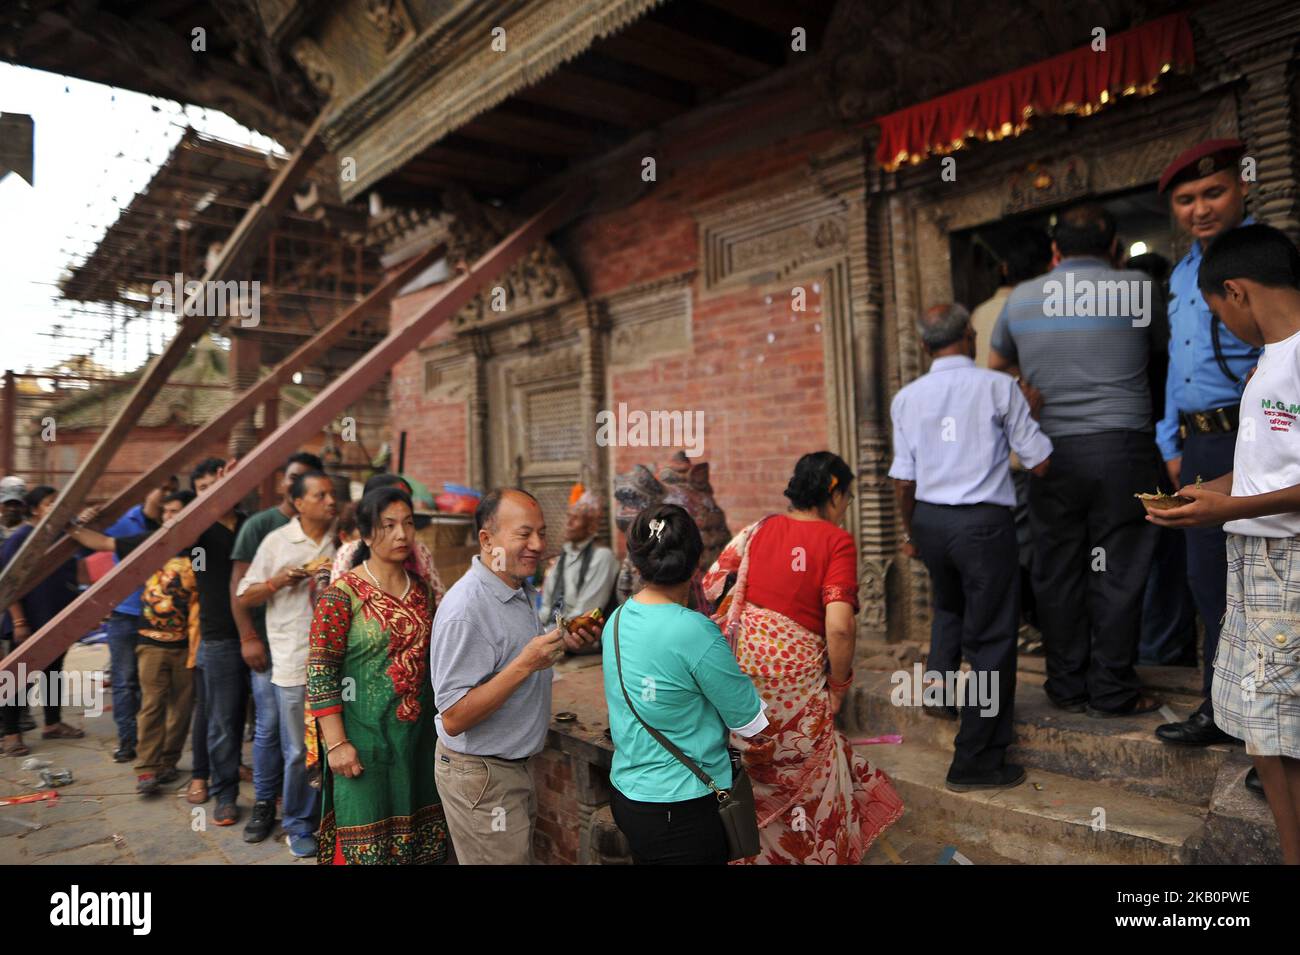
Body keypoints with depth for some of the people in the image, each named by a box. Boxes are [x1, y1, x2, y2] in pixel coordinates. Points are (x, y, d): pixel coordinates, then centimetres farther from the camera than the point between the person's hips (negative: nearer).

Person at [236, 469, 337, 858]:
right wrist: (280, 581, -13)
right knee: (299, 752, 7)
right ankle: (298, 825, 25)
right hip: (294, 663, -2)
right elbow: (245, 596, 4)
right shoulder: (277, 541, -1)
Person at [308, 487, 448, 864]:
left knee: (416, 832, 16)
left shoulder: (422, 589, 5)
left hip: (419, 737, 5)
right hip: (364, 740, -5)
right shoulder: (342, 594, -13)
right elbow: (320, 674, -14)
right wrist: (337, 743, -16)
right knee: (366, 842, 7)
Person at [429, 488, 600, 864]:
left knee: (523, 852, 23)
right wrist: (525, 665, -33)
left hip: (513, 764, 9)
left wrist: (565, 639, 0)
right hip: (480, 775, -9)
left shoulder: (519, 588, 3)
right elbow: (453, 718, -27)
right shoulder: (466, 609, -26)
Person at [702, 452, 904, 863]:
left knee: (754, 769, 22)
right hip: (793, 674, -5)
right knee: (812, 772, 15)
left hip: (738, 660, 5)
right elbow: (839, 626, -18)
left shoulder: (759, 529, 6)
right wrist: (839, 685, -2)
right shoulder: (837, 540, -8)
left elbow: (710, 585, 6)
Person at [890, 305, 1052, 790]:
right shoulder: (998, 386, -7)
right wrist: (1030, 409, 13)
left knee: (948, 607, 33)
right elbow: (1039, 463, -3)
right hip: (984, 521, -4)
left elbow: (903, 480, 4)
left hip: (929, 519, 4)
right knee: (991, 637, 6)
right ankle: (975, 761, 13)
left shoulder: (907, 397, 2)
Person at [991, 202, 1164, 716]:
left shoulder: (1021, 298, 7)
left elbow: (996, 365, 22)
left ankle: (1067, 687, 15)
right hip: (1122, 447, -2)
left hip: (1051, 452, 2)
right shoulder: (1135, 287, 0)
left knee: (1058, 573, 8)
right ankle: (1112, 690, 10)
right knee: (1118, 573, 4)